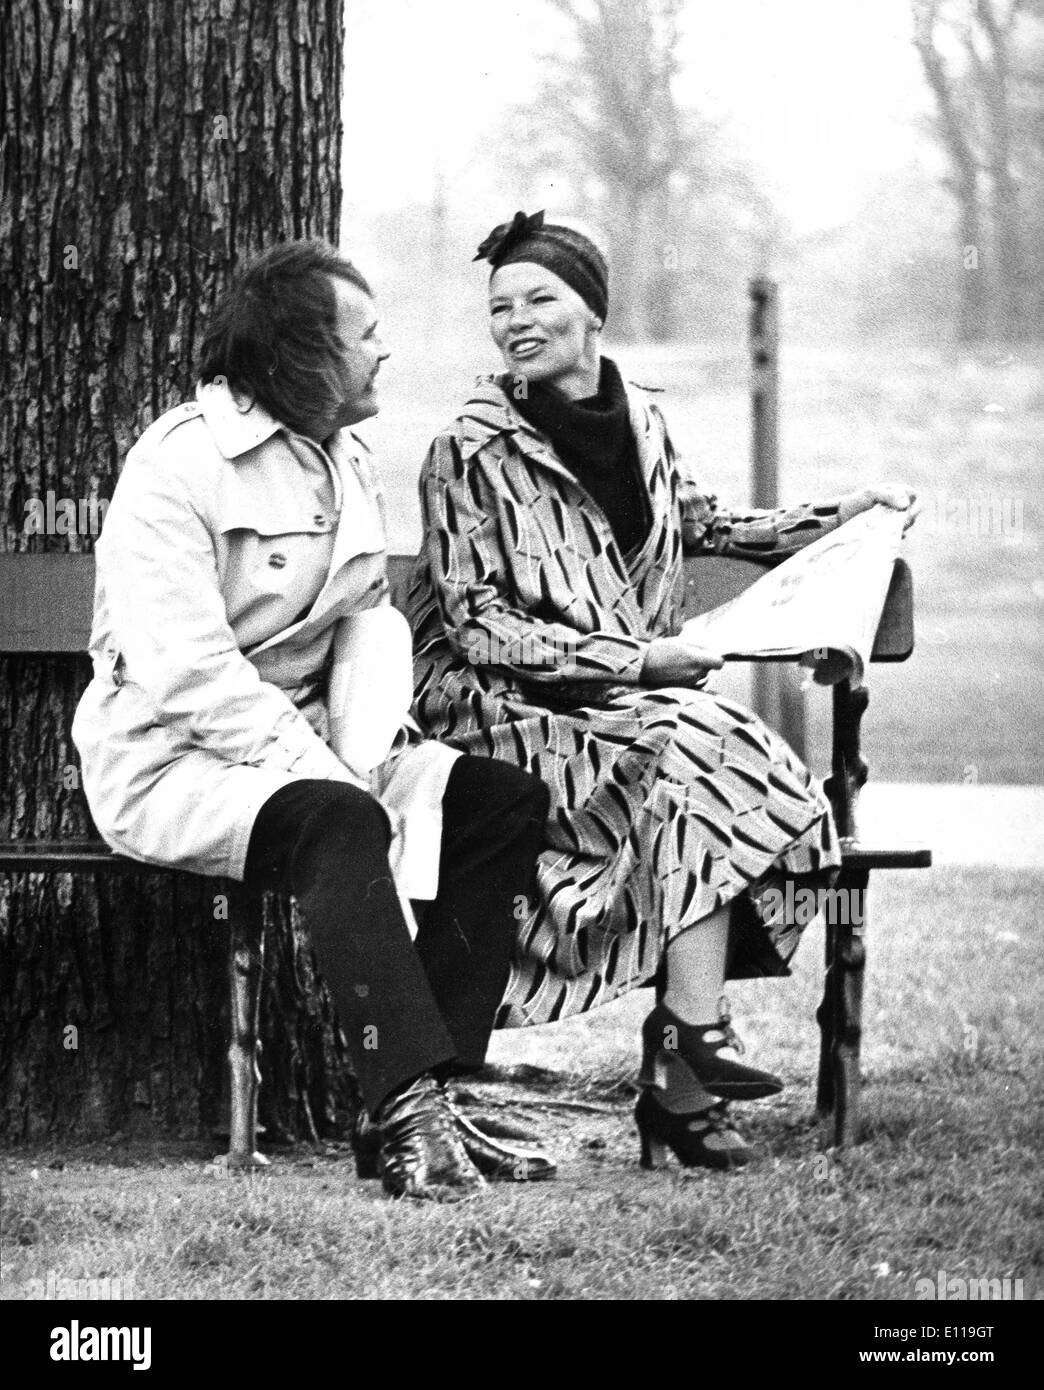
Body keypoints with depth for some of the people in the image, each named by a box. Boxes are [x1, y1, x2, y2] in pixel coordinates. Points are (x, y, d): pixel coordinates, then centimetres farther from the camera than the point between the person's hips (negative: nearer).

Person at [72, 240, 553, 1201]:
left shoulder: (346, 463, 13)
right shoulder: (180, 465, -16)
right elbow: (182, 671, -23)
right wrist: (317, 762, -28)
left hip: (298, 746, 9)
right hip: (171, 759, -9)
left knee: (507, 800, -11)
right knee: (340, 821, -37)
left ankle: (423, 1097, -16)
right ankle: (409, 1109, -41)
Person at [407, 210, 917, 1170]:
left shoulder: (638, 420, 11)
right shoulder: (474, 450, -6)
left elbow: (701, 525, 30)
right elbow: (478, 624, -10)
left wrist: (839, 518, 22)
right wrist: (631, 660, -16)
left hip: (634, 696, 5)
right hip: (505, 710, -5)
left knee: (741, 764, -24)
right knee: (695, 752, -30)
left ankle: (676, 1085, -26)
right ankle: (692, 1045, -30)